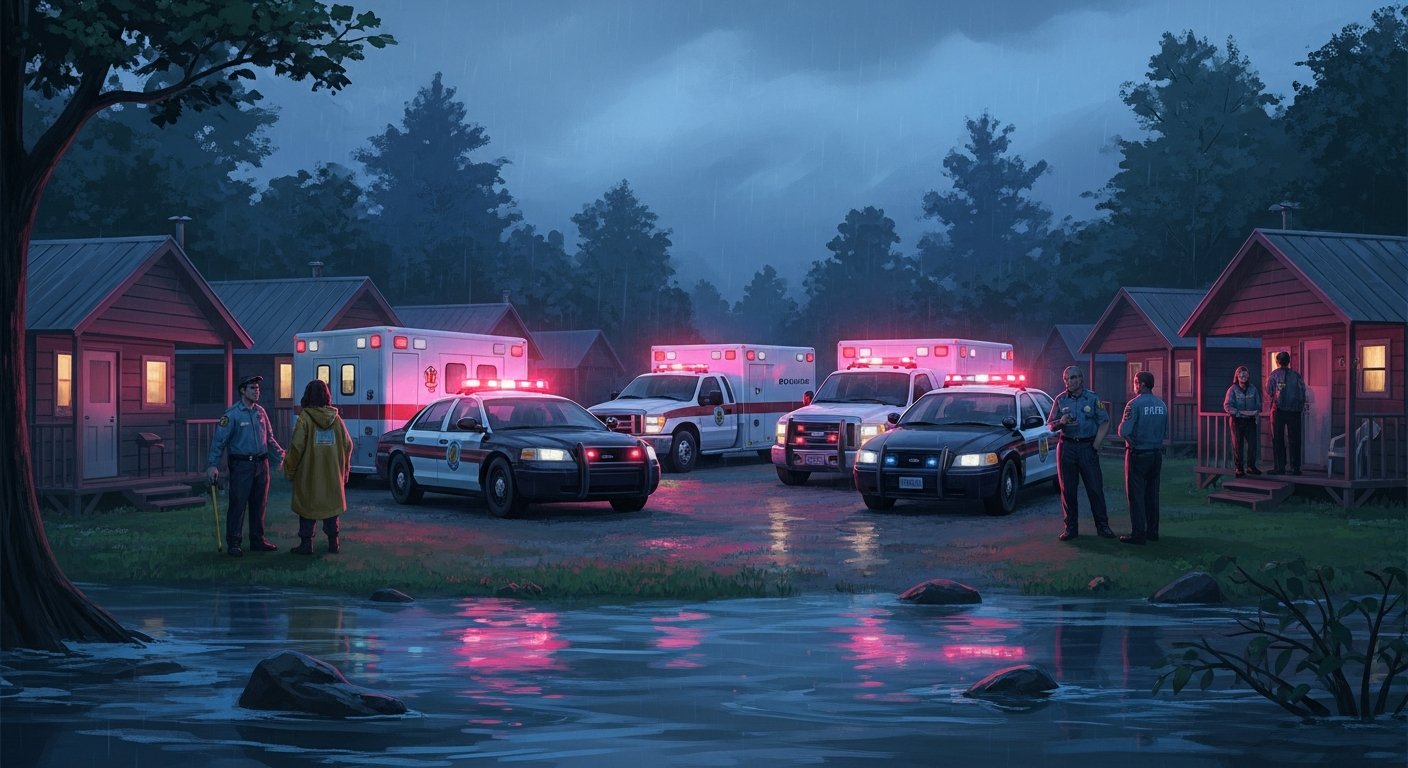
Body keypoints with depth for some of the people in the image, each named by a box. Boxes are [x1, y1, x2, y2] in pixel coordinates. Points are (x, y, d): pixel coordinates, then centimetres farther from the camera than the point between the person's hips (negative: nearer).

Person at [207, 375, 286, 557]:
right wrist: (212, 465, -17)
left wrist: (281, 454, 10)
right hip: (241, 465, -6)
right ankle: (233, 543, 1)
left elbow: (269, 438, 19)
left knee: (259, 504, 11)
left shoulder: (260, 411, 10)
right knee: (237, 504, -5)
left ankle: (257, 540, 19)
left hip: (261, 464, 6)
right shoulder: (232, 414, -9)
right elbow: (219, 440, -11)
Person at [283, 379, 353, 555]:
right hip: (332, 474, 4)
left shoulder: (305, 419, -12)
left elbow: (296, 447, -15)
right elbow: (347, 444, 4)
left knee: (307, 506, 6)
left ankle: (306, 543, 6)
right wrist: (344, 468, 15)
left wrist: (289, 470, -3)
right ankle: (333, 543, 14)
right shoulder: (336, 418, 1)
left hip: (309, 474, -4)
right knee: (331, 505, 12)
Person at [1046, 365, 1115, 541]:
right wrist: (1061, 422, -12)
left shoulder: (1093, 398, 2)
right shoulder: (1060, 400, 6)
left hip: (1088, 447, -1)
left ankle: (1102, 525, 5)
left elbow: (1104, 422, 2)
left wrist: (1096, 444, -6)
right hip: (1066, 447, 2)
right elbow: (1051, 426, 10)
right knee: (1067, 489, 3)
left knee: (1095, 487, -2)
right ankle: (1070, 527, 9)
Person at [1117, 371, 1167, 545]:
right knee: (1152, 493, 13)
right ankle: (1152, 531, 17)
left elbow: (1124, 431, -20)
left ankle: (1138, 533, -3)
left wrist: (1122, 425, 0)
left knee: (1136, 494, -2)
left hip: (1138, 454, -6)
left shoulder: (1135, 404, -16)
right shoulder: (1162, 405, 4)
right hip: (1156, 453, 6)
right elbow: (1165, 432, 11)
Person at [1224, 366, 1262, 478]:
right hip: (1237, 420, -3)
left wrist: (1256, 412, -9)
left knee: (1253, 443, -1)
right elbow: (1227, 406, -10)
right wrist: (1241, 412, -20)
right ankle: (1239, 469, 6)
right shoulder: (1233, 390, -2)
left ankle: (1251, 467, 11)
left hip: (1250, 420, 3)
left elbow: (1258, 404, 12)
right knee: (1238, 446, 0)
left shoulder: (1253, 389, 8)